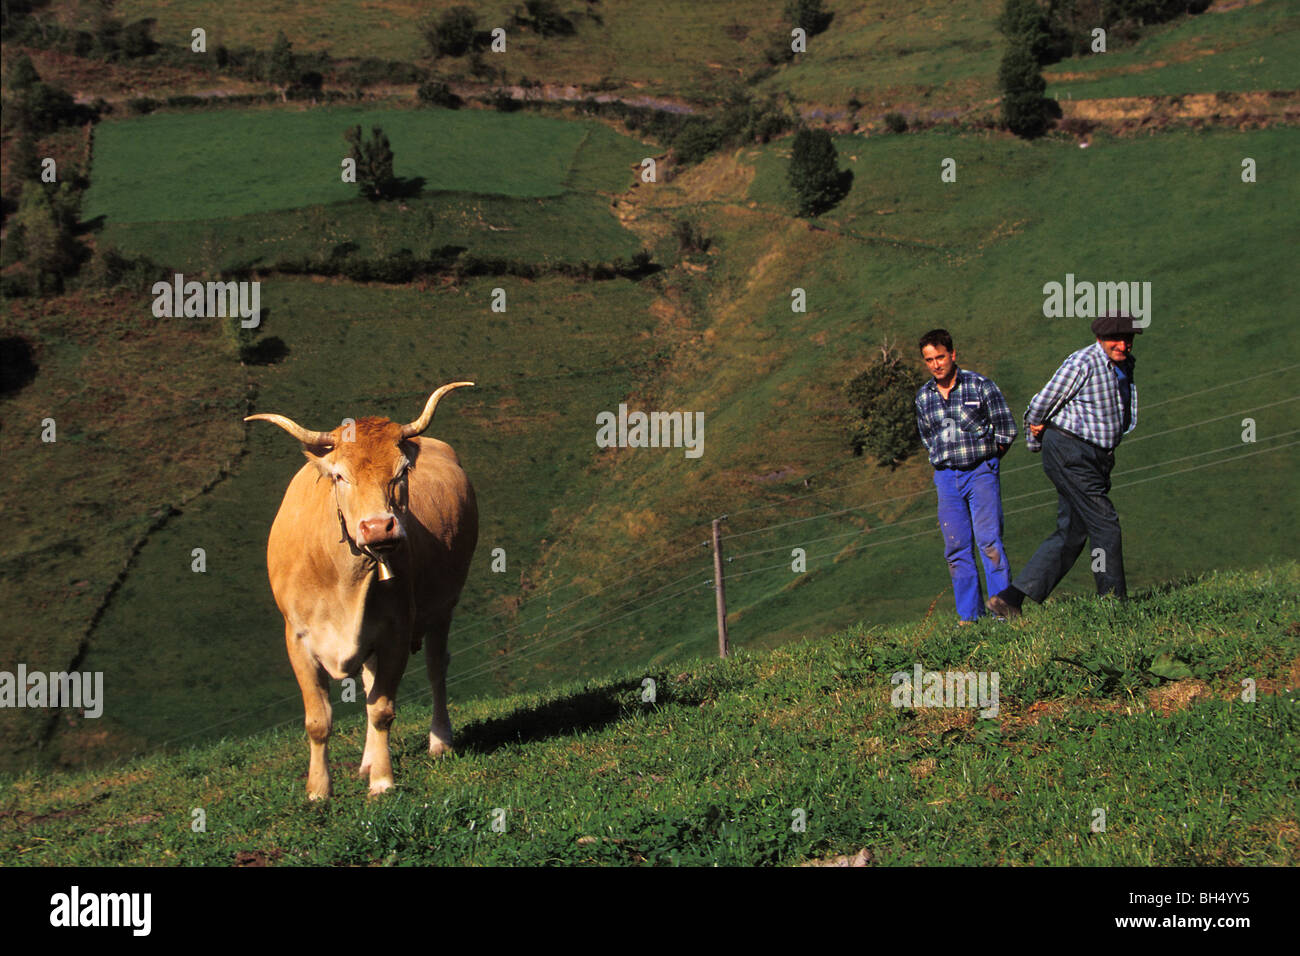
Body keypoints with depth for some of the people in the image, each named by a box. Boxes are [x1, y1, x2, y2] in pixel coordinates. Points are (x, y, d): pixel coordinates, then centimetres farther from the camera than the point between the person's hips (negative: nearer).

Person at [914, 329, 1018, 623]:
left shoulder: (980, 386, -4)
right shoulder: (923, 397, 9)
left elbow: (1007, 428, 1)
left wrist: (984, 457, 5)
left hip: (981, 472, -4)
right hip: (946, 477, 4)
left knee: (989, 541, -12)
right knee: (957, 548, 1)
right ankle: (970, 615, 4)